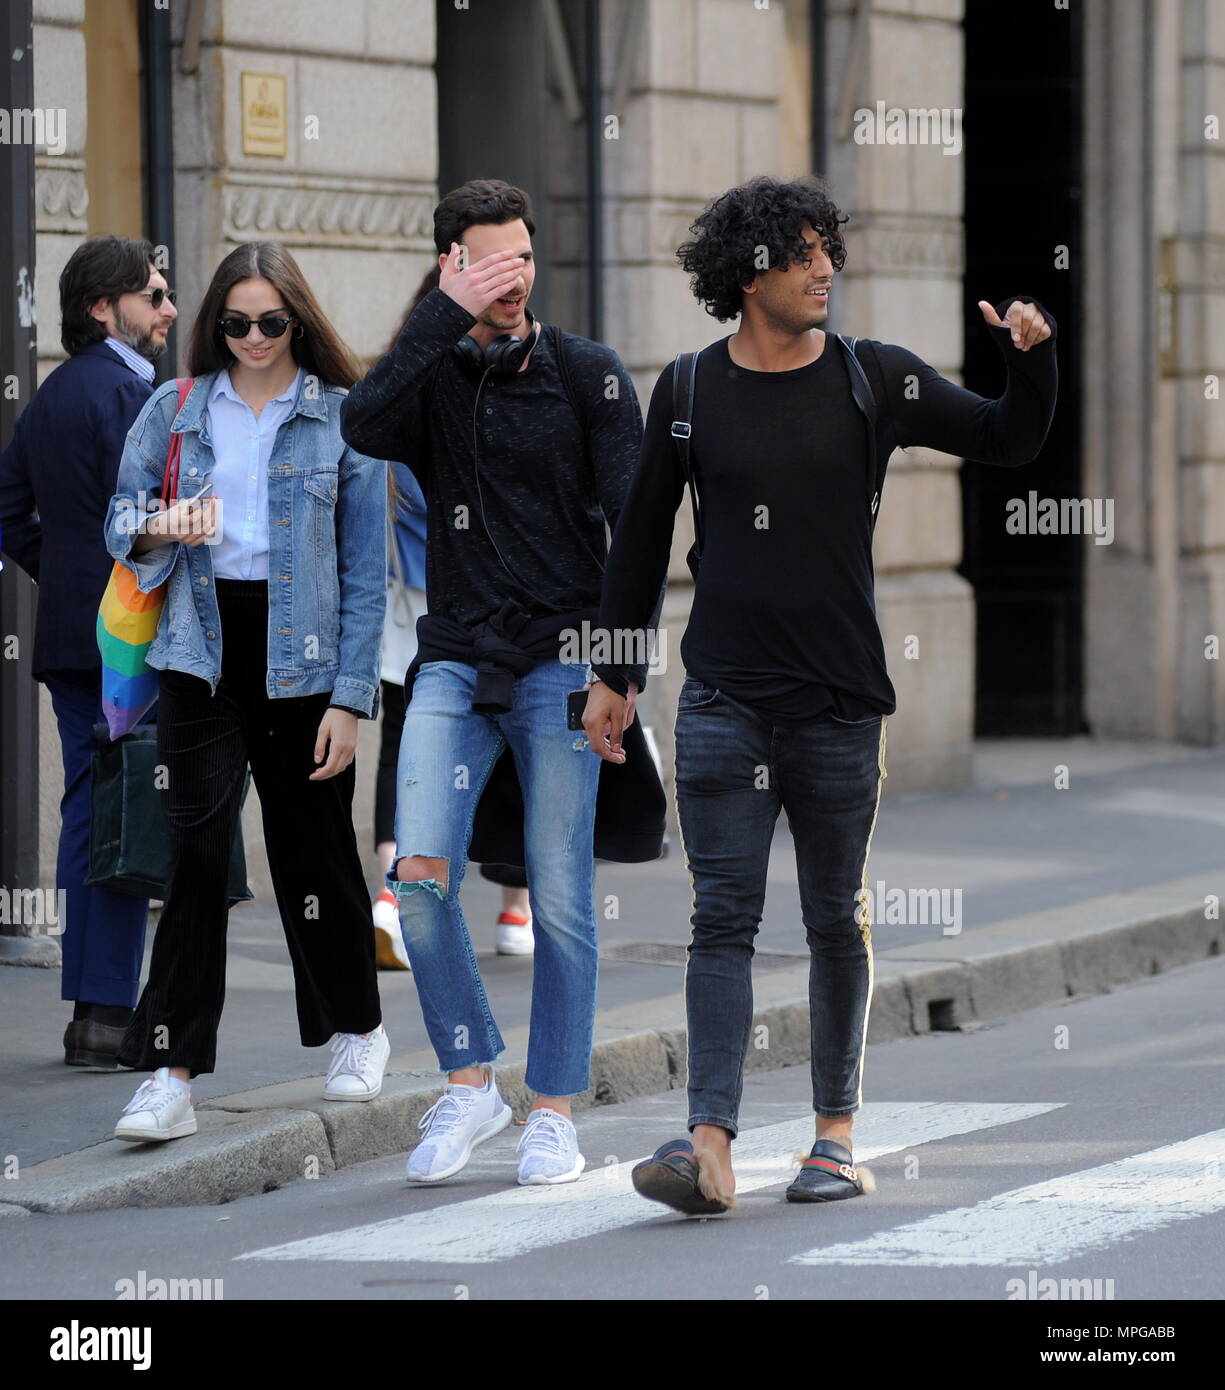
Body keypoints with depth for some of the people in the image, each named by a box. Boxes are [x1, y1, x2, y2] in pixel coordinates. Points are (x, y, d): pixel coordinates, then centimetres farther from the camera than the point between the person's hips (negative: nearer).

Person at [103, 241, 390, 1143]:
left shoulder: (342, 418, 2)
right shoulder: (176, 410, 8)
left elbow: (366, 569, 1)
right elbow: (121, 519, 13)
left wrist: (350, 696, -6)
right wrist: (161, 529, -12)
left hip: (301, 656, -1)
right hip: (203, 652, 1)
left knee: (312, 844, 9)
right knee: (198, 848, -9)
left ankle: (356, 1031, 31)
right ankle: (172, 1075, -11)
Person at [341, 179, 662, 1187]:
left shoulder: (588, 374, 4)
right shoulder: (432, 376, 8)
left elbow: (635, 524, 0)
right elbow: (364, 426, -14)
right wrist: (445, 316, -17)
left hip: (559, 667, -1)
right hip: (455, 663, 2)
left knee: (560, 901, -1)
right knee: (421, 876, -13)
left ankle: (555, 1114, 10)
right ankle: (470, 1086, 2)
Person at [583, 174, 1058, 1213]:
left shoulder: (875, 379, 2)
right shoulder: (690, 391, 4)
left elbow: (1009, 441, 10)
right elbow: (642, 536, 13)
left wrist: (1032, 356, -9)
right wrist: (614, 673, 14)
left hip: (841, 702, 0)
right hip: (724, 701, 0)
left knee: (838, 922, 8)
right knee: (724, 918, -8)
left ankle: (838, 1131, 20)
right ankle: (710, 1147, -16)